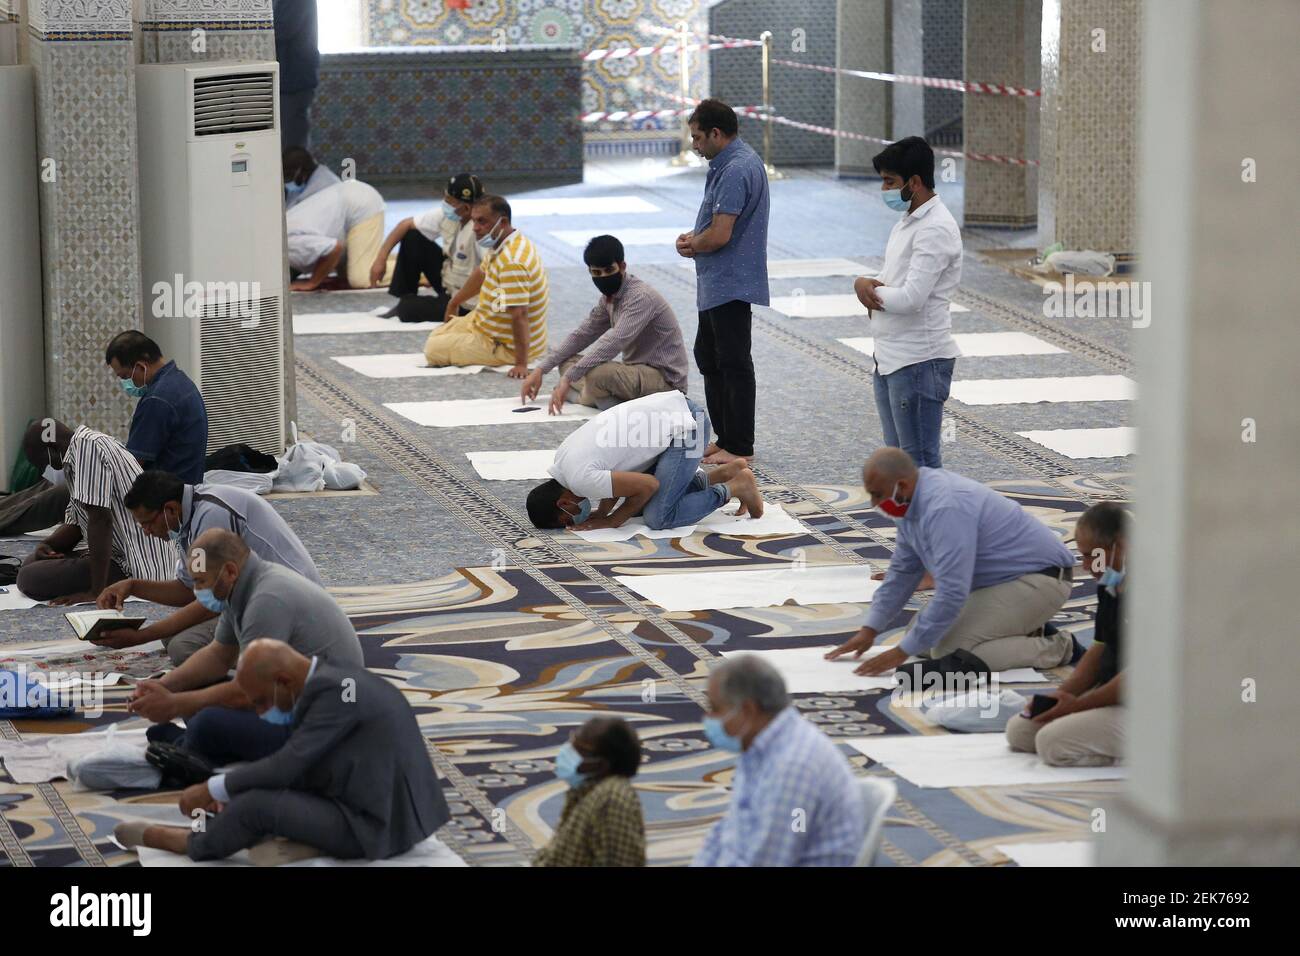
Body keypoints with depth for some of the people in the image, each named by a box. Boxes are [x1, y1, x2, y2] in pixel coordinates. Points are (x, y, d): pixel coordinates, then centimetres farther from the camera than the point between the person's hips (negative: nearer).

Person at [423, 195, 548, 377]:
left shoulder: (512, 263, -35)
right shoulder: (499, 244, -1)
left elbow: (519, 315, -36)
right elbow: (482, 274, 19)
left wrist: (521, 364, -35)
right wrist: (455, 302, 34)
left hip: (505, 347, -11)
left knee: (433, 349, -9)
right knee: (438, 334, 24)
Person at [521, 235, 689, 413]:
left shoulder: (641, 297, -22)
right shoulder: (609, 298, 8)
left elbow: (613, 342, -32)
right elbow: (582, 335, 17)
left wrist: (568, 378, -34)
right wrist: (541, 369, 10)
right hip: (638, 371, 10)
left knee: (597, 373, -34)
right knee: (568, 362, 10)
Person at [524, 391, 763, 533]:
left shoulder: (580, 479, -19)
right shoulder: (563, 455, 9)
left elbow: (648, 484, -16)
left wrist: (612, 521, -6)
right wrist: (602, 512, 5)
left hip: (686, 425, -10)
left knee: (658, 517, -13)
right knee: (641, 504, 16)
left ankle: (736, 486, 1)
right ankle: (723, 474, 20)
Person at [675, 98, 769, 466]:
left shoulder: (735, 171, -22)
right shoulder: (740, 161, 12)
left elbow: (719, 235, -26)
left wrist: (692, 245, -5)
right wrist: (694, 237, 4)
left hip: (731, 286, -11)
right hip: (718, 285, 11)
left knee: (733, 364, -3)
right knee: (708, 356, 18)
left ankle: (739, 448, 4)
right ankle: (726, 439, 25)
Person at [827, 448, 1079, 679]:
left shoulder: (944, 508, -31)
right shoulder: (915, 499, 0)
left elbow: (952, 593, -33)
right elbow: (902, 572, 14)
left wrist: (902, 652, -26)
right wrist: (870, 630, 9)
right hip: (999, 579, 10)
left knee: (951, 656, -22)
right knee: (922, 637, 10)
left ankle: (1051, 648, -7)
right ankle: (1025, 632, 15)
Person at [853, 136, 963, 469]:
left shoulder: (935, 229, -17)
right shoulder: (906, 223, 15)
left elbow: (911, 298, -24)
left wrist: (867, 288, -5)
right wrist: (869, 287, -4)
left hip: (918, 363, -10)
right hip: (890, 359, 10)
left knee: (921, 462, -6)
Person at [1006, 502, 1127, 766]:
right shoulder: (1110, 588, 10)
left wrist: (1077, 705, -19)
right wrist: (1062, 694, -1)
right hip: (1109, 696, 10)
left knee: (1053, 743, -25)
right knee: (1019, 730, 7)